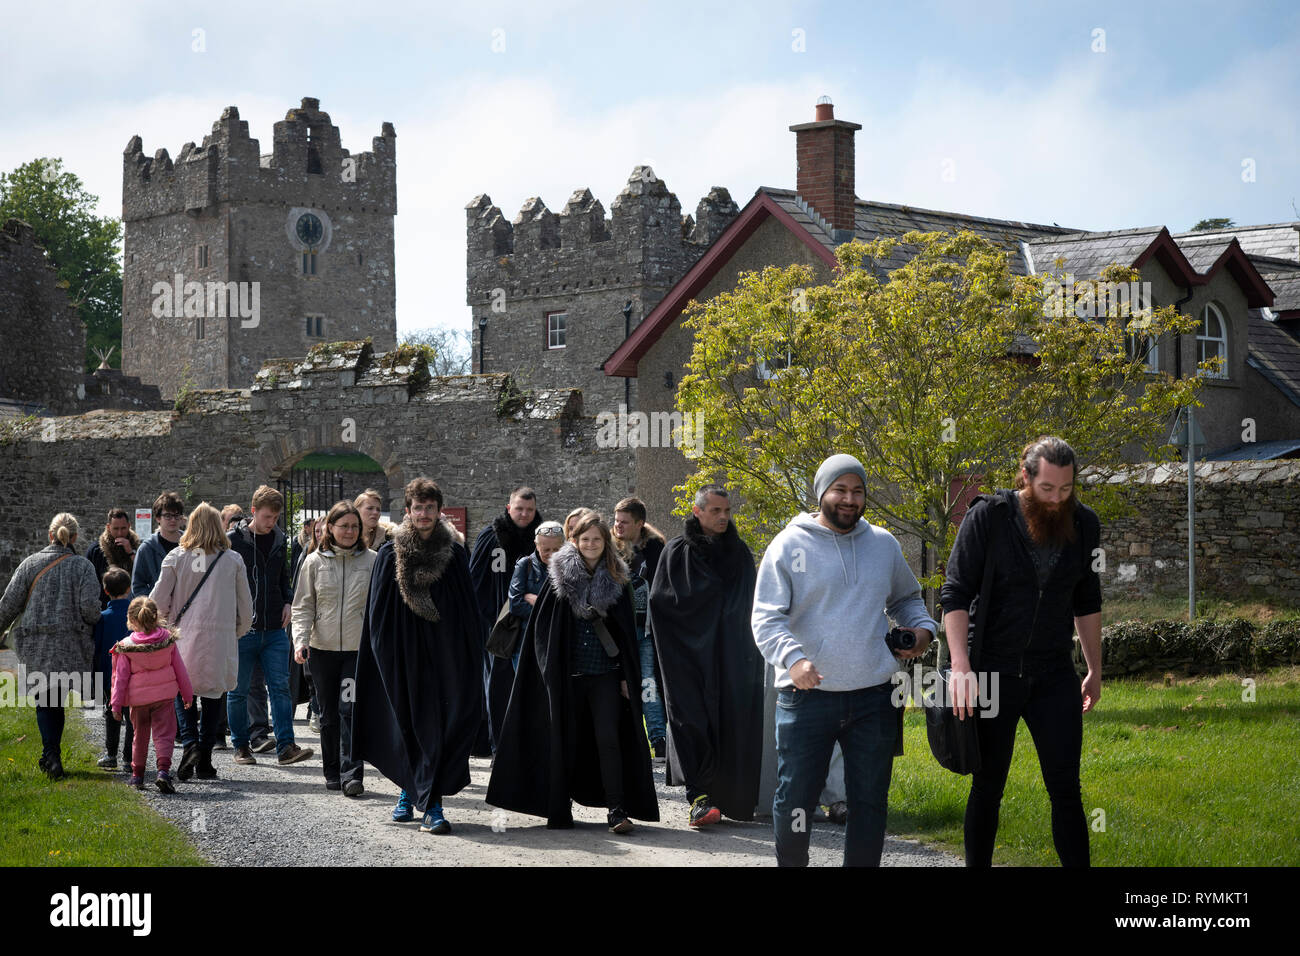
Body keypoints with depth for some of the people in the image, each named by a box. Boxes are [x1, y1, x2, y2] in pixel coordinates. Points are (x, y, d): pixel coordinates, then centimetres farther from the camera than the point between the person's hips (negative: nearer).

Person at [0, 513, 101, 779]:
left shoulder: (30, 563, 1)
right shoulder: (83, 566, -3)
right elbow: (90, 607, -11)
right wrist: (93, 624, 11)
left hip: (36, 647, 0)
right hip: (71, 646, 0)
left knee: (44, 701, 7)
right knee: (57, 700, 13)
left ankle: (52, 755, -8)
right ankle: (51, 755, 16)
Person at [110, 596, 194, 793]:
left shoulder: (126, 647, -7)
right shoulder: (167, 640, -3)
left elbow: (121, 677, -5)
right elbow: (180, 669, 4)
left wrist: (116, 704, -1)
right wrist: (187, 694, 15)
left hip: (138, 698, 1)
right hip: (164, 695, -1)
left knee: (140, 736, 17)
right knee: (164, 734, -1)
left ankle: (137, 775, 25)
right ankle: (163, 770, -21)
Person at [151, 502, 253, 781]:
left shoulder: (176, 557, -1)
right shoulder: (233, 560, 1)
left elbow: (158, 600, 0)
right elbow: (246, 606, 6)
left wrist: (168, 622, 19)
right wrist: (237, 632, 21)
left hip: (185, 636, 0)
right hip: (221, 638, 0)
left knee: (184, 692, 12)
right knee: (213, 694, 8)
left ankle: (189, 743, -10)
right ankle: (204, 760, 7)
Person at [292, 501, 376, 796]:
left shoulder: (372, 561, 2)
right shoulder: (314, 562, 4)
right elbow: (303, 605, 7)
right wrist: (300, 639, -7)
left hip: (359, 648, -2)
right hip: (323, 648, 2)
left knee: (350, 710, -12)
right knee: (329, 714, 9)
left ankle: (351, 775, -14)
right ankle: (332, 772, 21)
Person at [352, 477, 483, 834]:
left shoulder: (455, 556, 4)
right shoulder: (389, 555, 2)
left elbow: (470, 616, 4)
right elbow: (377, 616, 3)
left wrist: (471, 662, -1)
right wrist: (384, 654, -4)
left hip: (444, 655, 0)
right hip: (403, 655, 0)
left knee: (439, 726, -7)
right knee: (407, 725, 6)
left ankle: (432, 804, -7)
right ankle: (409, 790, 26)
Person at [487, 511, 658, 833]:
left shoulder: (616, 580, 6)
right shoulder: (560, 577, 1)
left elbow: (628, 632, 9)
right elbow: (541, 626, 2)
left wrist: (629, 676, 3)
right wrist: (550, 670, -3)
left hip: (605, 674, 0)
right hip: (567, 673, 0)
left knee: (608, 739, -9)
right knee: (564, 741, 5)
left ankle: (617, 810, -9)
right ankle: (559, 810, 15)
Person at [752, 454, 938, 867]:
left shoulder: (884, 544, 12)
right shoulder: (789, 545, -1)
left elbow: (905, 598, 28)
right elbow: (767, 618, -7)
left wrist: (922, 627, 6)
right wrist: (792, 659, -26)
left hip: (874, 696, 3)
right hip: (807, 694, -3)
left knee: (870, 800, 8)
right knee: (795, 798, 1)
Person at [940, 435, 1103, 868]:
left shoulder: (1084, 524, 3)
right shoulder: (988, 516, -10)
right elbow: (955, 593, -11)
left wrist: (1095, 670, 17)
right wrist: (961, 667, -20)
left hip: (1054, 677, 3)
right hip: (993, 673, -3)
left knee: (1066, 791, -1)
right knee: (987, 788, 6)